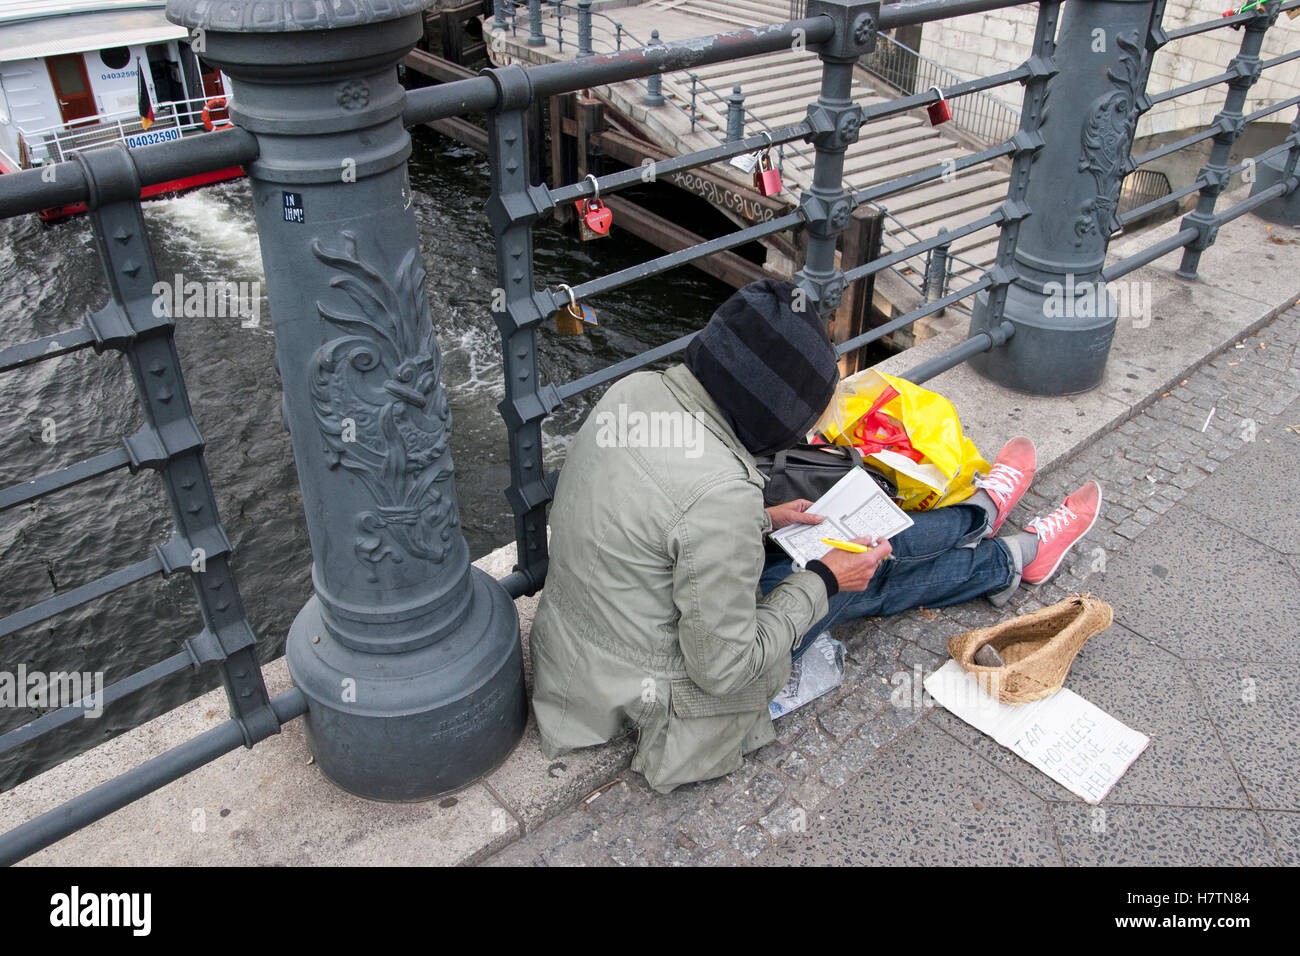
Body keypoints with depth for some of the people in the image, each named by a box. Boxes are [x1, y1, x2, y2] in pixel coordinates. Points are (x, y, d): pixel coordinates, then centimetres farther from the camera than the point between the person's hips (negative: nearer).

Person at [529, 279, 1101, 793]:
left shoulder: (636, 390, -11)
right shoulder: (720, 493, -36)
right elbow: (725, 669, -26)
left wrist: (759, 522, 7)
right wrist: (821, 583, -15)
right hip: (664, 701, -7)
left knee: (854, 556, 18)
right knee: (866, 575, 10)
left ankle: (978, 518, 43)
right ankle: (1012, 559, 37)